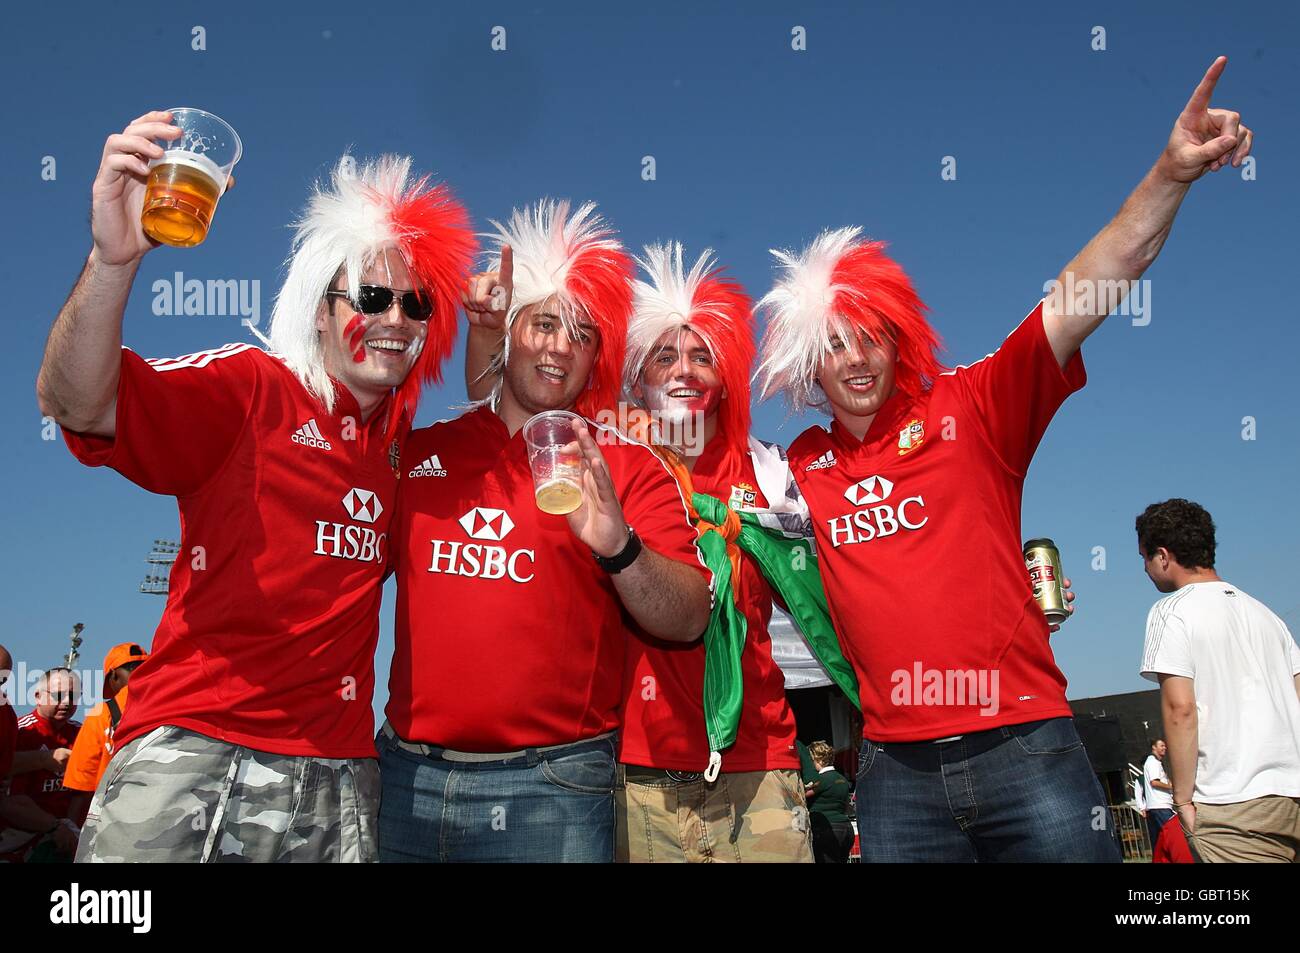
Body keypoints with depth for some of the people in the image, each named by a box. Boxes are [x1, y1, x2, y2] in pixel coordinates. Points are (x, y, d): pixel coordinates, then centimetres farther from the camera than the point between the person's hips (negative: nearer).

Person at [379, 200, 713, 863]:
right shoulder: (420, 450, 7)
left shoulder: (625, 467, -1)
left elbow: (689, 622, -7)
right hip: (407, 776, 3)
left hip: (549, 788, -2)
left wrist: (617, 546, -26)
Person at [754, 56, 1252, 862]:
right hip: (896, 772, 2)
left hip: (1026, 746, -2)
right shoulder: (802, 470, 7)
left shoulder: (971, 410, 0)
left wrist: (1170, 177, -18)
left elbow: (1084, 295, -8)